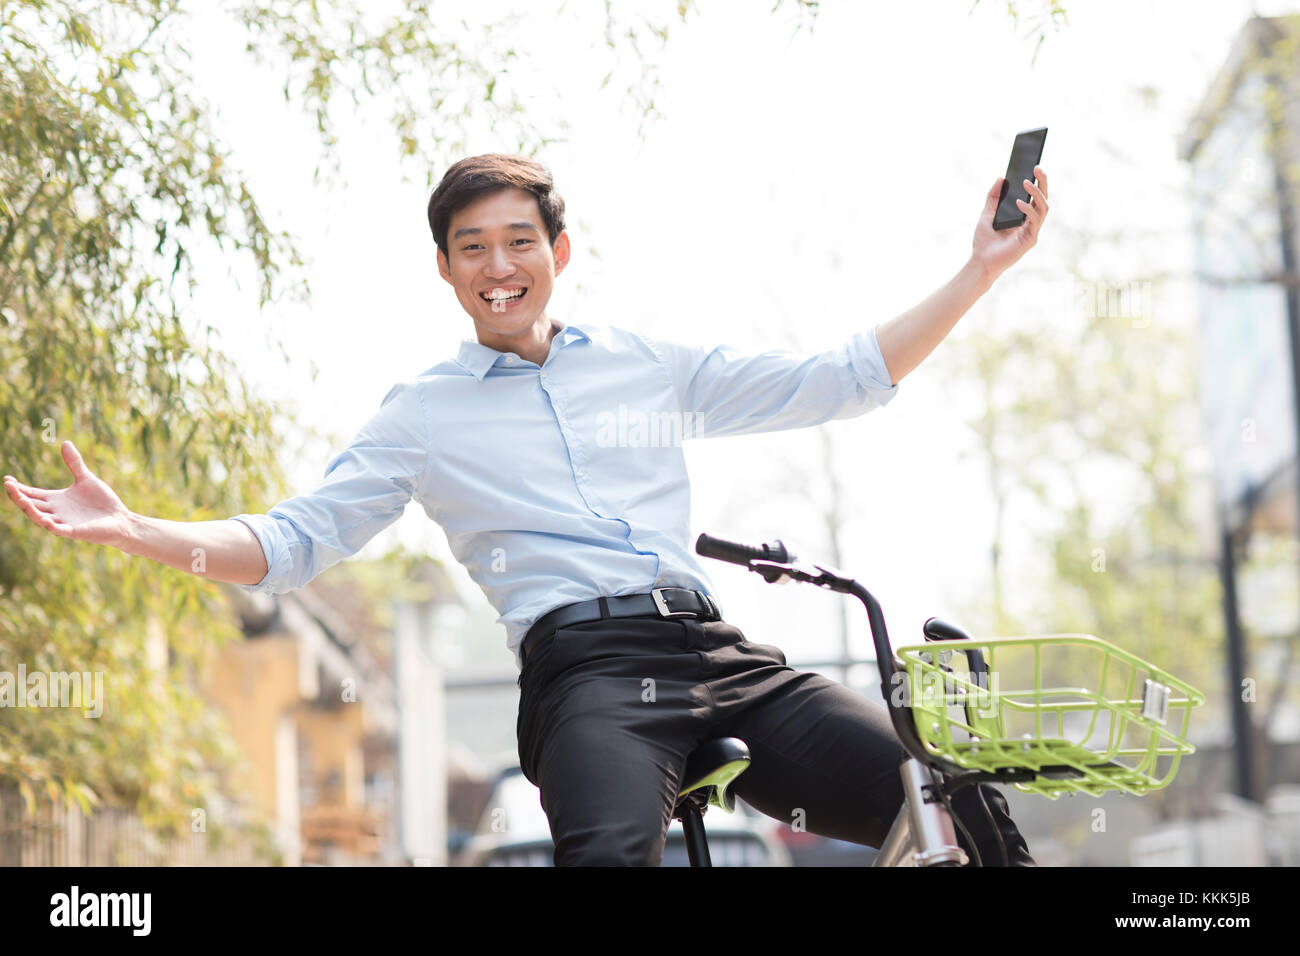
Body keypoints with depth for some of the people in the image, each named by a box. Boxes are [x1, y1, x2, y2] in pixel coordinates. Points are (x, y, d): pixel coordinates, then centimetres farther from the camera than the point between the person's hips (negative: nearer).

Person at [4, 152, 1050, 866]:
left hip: (721, 658, 3)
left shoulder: (652, 365, 22)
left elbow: (843, 379, 23)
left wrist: (983, 268, 18)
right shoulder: (423, 415, 17)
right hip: (587, 669, -3)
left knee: (958, 801, -20)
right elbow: (292, 541, 13)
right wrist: (132, 529, -1)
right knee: (613, 852, -38)